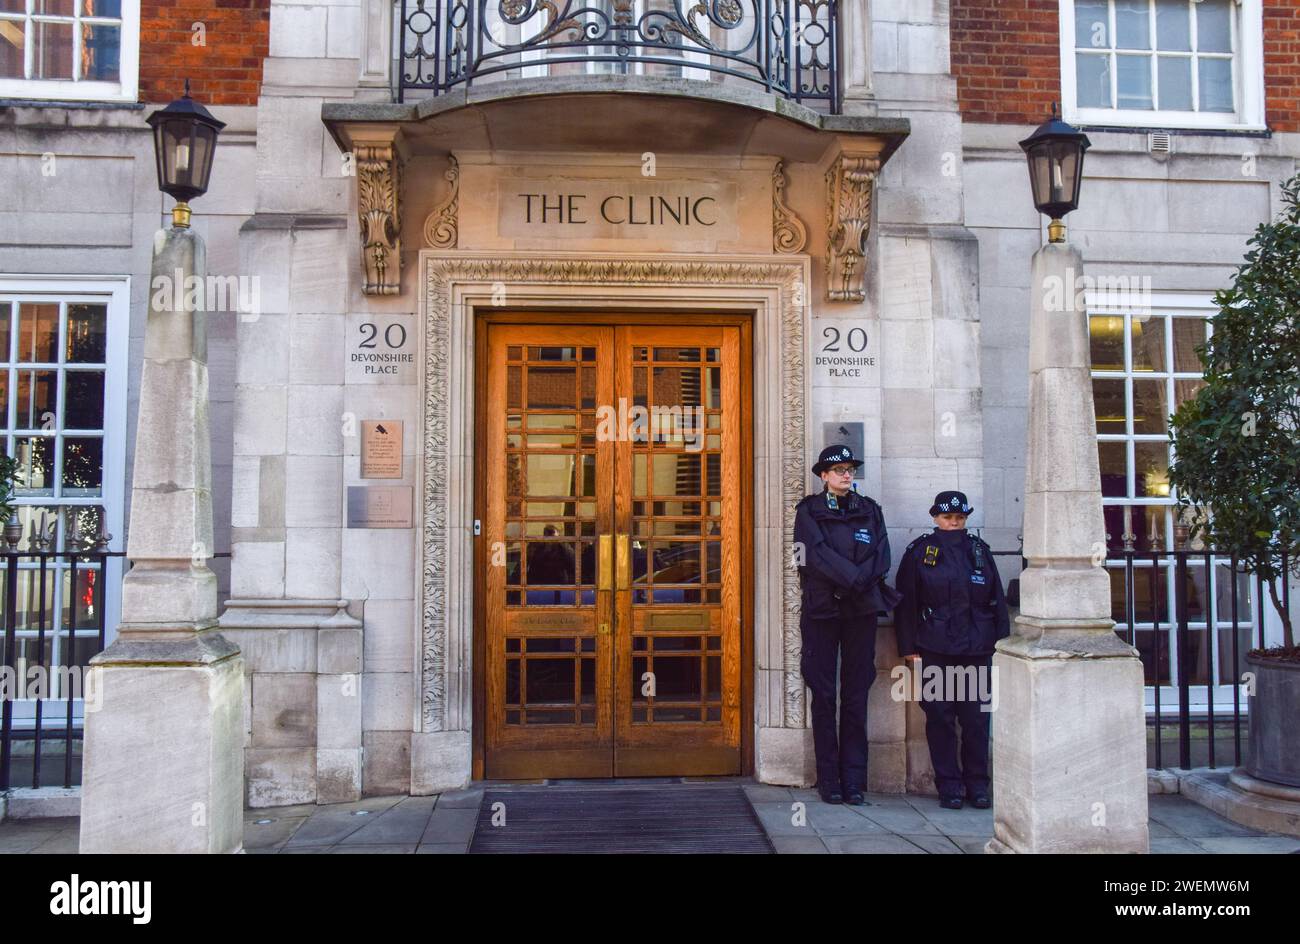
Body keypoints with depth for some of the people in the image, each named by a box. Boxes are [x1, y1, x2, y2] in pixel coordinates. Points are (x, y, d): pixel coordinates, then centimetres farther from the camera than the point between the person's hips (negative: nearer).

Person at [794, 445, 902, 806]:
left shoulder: (869, 510, 12)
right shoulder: (809, 511, 4)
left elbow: (882, 557, 0)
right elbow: (818, 555, -10)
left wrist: (854, 584, -14)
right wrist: (855, 578, -16)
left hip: (861, 612, 2)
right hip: (821, 610, -2)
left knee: (856, 695, 2)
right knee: (823, 695, 0)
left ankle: (854, 780, 6)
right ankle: (828, 779, 6)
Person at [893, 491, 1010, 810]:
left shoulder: (979, 551, 11)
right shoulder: (919, 552, 4)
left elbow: (998, 601, 14)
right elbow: (905, 603, 3)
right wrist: (909, 648, -2)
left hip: (977, 650, 2)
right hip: (934, 650, -2)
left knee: (976, 718, 3)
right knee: (940, 718, 1)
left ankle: (977, 785, 16)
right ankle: (949, 786, 11)